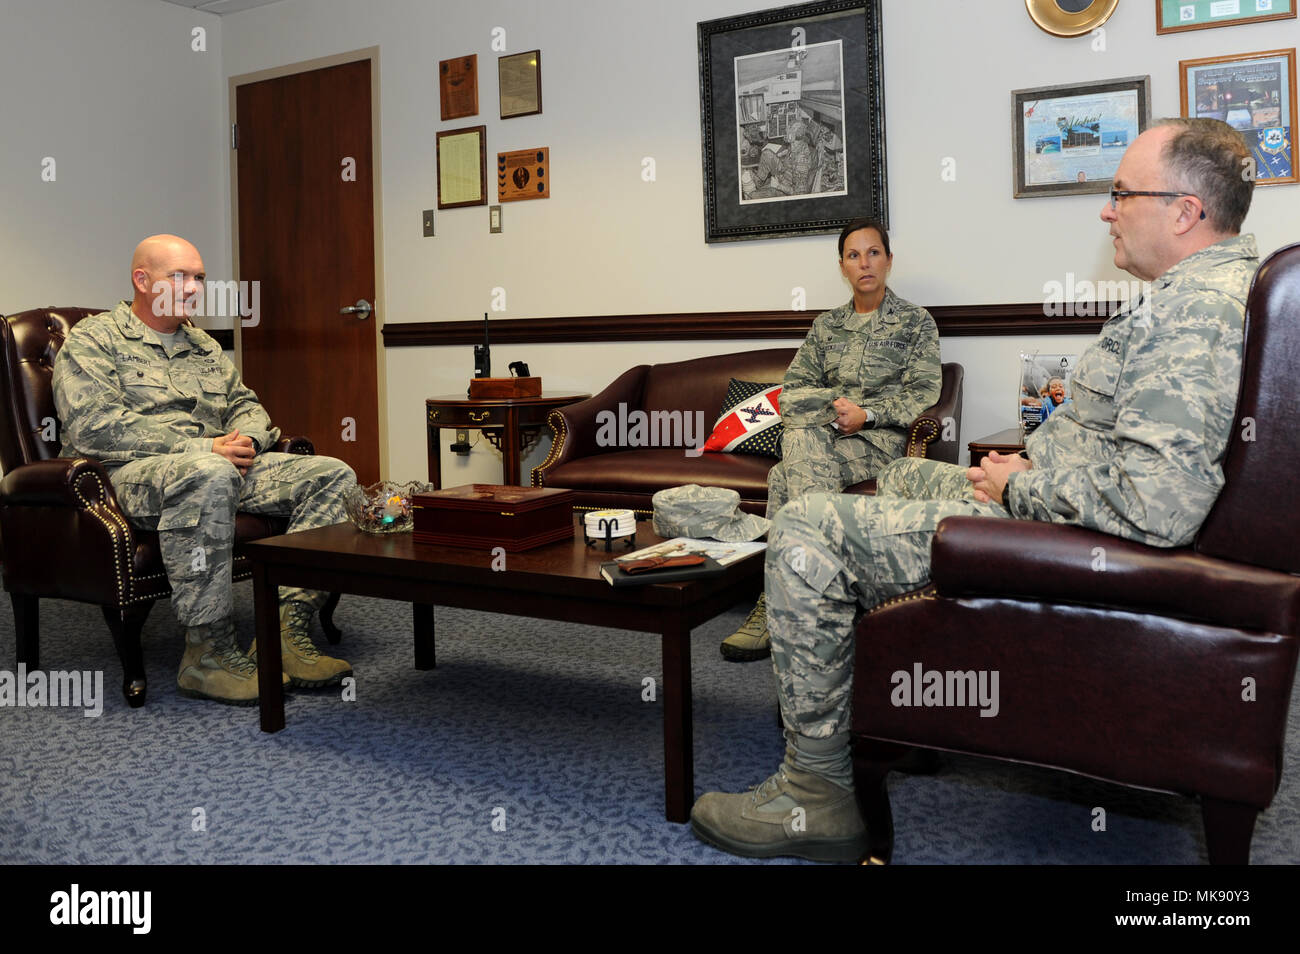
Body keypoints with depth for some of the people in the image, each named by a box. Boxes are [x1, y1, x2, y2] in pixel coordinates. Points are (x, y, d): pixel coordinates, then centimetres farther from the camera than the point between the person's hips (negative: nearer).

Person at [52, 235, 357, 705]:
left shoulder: (203, 345, 26)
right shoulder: (92, 340, 3)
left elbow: (245, 405, 26)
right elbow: (94, 426, -12)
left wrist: (245, 440, -2)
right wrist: (201, 447, -18)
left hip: (221, 466, 7)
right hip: (133, 473, -7)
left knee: (333, 475, -13)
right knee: (207, 474, -43)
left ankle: (285, 629, -24)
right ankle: (208, 651, -33)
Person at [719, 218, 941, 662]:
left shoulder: (916, 321, 10)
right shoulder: (826, 325, 21)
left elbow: (924, 394, -1)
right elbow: (791, 391, 12)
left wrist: (866, 412, -15)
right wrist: (836, 403, -8)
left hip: (882, 438, -3)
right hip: (822, 433, 4)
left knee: (786, 477, -32)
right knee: (801, 440, -36)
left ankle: (776, 606, -34)